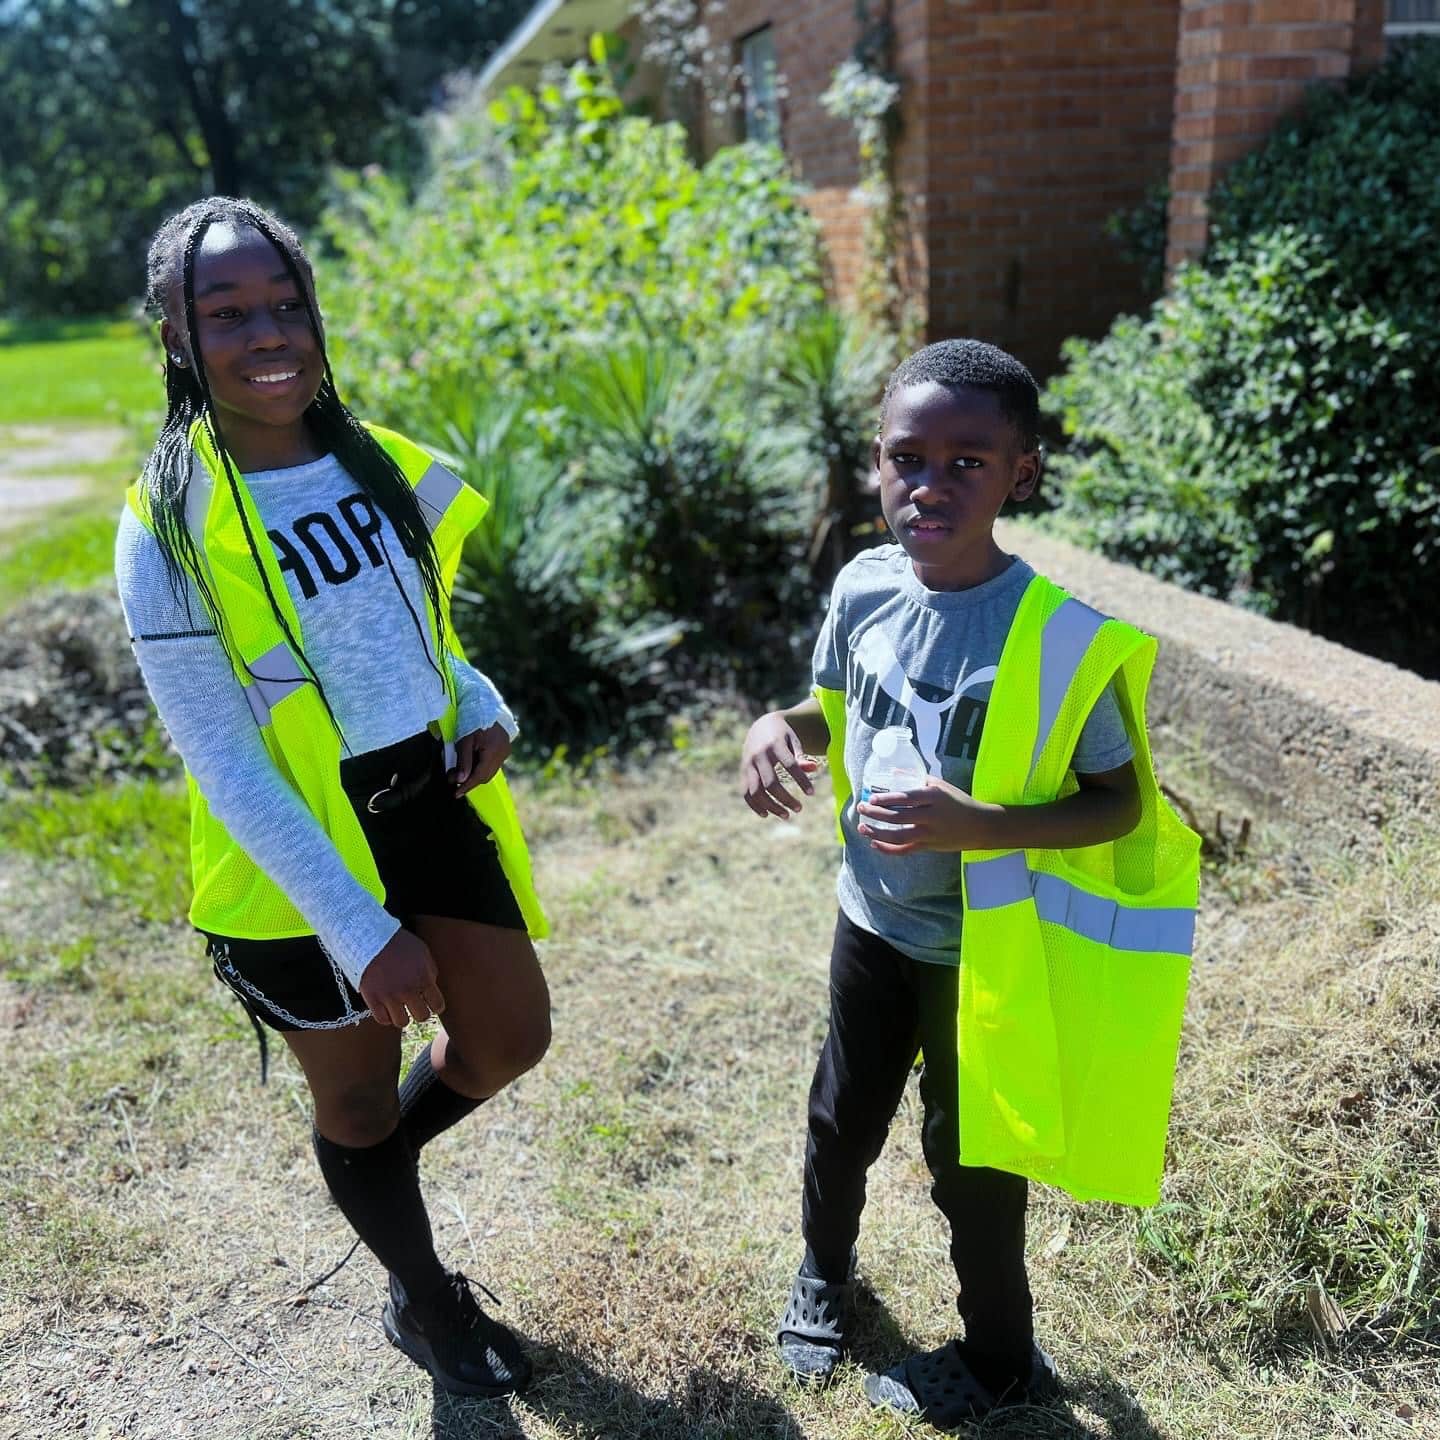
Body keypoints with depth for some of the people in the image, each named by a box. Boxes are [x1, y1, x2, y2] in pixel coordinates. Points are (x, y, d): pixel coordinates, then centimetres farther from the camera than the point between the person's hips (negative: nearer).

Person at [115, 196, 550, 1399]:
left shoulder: (388, 466, -2)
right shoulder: (167, 529, -18)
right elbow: (221, 760, -19)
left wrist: (485, 712, -9)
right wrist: (362, 929, -22)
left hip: (433, 807, 5)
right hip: (297, 854, -4)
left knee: (512, 1037, 14)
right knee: (358, 1095, 16)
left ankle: (378, 1160, 47)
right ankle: (425, 1301, 45)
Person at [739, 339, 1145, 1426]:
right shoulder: (864, 585, -9)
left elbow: (1118, 803, -17)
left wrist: (978, 826, -32)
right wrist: (779, 725, -14)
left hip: (980, 949, -4)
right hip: (871, 919, 5)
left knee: (970, 1159, 14)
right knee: (842, 1121, 23)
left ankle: (1001, 1361, 42)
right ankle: (826, 1270, 55)